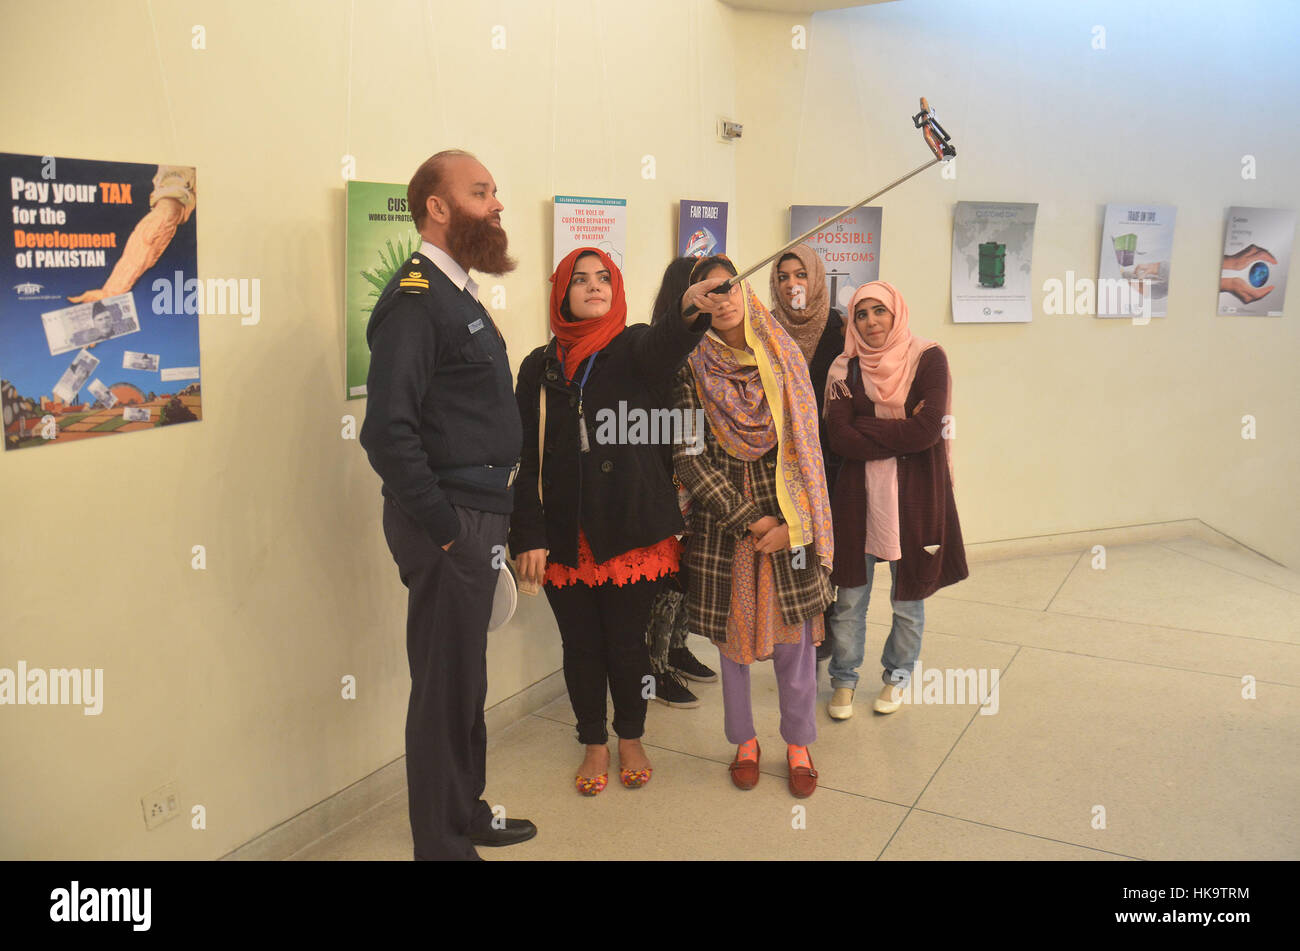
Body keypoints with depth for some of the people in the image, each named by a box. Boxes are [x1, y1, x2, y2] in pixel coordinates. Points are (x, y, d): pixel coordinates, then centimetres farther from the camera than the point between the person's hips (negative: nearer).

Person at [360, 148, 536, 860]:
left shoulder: (458, 293, 16)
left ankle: (467, 812, 37)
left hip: (477, 516, 9)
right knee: (445, 685, 3)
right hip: (447, 520, -9)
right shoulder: (414, 296, -14)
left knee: (465, 679, 20)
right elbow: (388, 430, -24)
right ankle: (444, 843, 20)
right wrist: (443, 525, -20)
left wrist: (489, 515, 13)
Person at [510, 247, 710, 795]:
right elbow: (526, 457, 2)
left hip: (632, 531, -1)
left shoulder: (635, 349, 0)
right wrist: (528, 536, -7)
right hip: (565, 536, 2)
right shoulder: (540, 367, 5)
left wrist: (692, 312, -49)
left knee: (627, 642, 10)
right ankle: (594, 745, 33)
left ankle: (631, 739, 34)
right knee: (581, 647, 11)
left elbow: (665, 348, -26)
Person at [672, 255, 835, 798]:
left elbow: (805, 445, 2)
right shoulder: (693, 367, -3)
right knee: (731, 633, 10)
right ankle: (744, 741, 30)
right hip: (721, 521, -1)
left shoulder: (785, 357, 3)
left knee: (794, 635, 6)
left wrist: (792, 525, -7)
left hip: (789, 520, 1)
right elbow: (686, 455, -9)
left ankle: (798, 743, 27)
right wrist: (748, 519, -12)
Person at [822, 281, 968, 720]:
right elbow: (839, 437, -8)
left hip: (914, 490, -1)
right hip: (859, 489, 2)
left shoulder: (928, 358, -4)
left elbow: (928, 430, -16)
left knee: (908, 595, 10)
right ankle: (843, 680, 24)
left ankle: (897, 676, 31)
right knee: (850, 596, 6)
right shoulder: (846, 368, 3)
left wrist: (865, 427, -9)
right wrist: (899, 434, -13)